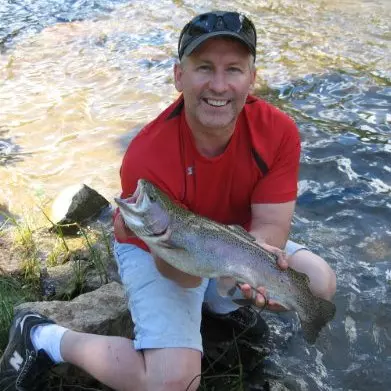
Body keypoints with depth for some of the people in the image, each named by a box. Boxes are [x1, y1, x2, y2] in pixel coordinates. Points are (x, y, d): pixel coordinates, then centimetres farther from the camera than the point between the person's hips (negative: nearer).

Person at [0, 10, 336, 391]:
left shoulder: (278, 131, -23)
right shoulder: (147, 156, -34)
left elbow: (270, 224, -23)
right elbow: (172, 266, -29)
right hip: (155, 248, -5)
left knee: (321, 283, -5)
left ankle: (217, 299, 18)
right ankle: (43, 338, -1)